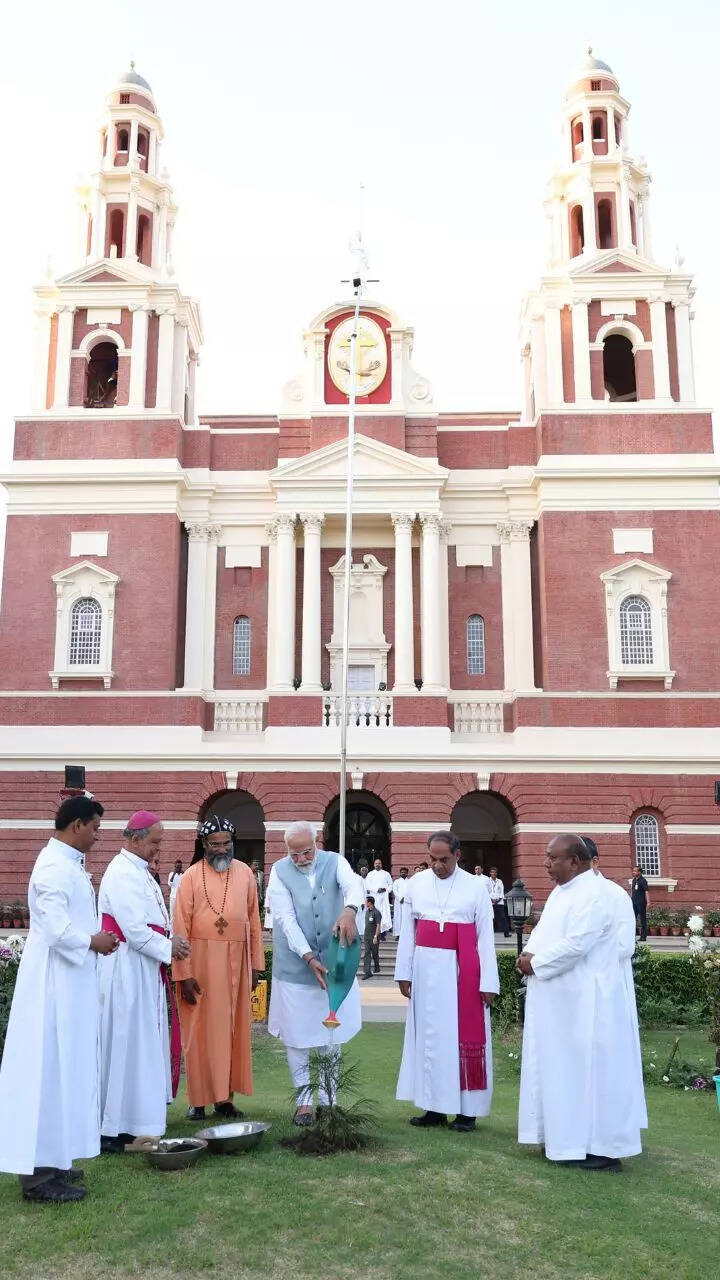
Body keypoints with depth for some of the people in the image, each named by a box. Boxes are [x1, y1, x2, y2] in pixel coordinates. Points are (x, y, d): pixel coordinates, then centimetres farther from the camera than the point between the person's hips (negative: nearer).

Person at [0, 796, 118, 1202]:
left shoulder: (69, 864, 12)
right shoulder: (55, 867, -19)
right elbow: (56, 928, -25)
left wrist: (96, 936, 5)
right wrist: (92, 942, -10)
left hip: (69, 985, 10)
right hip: (56, 985, -10)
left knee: (62, 1067, 15)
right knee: (50, 1068, -3)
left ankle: (53, 1158, 25)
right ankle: (40, 1172, 5)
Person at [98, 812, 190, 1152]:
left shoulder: (139, 871, 14)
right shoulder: (123, 875, -18)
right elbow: (136, 931, -22)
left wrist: (170, 942, 3)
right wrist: (169, 948, -11)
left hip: (143, 970, 10)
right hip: (128, 970, -10)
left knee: (144, 1044, 14)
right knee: (127, 1044, -3)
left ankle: (126, 1121, 25)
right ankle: (113, 1129, 7)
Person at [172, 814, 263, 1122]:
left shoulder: (245, 873, 4)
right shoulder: (191, 876, -5)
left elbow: (254, 920, 8)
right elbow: (180, 928, -7)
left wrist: (256, 963, 5)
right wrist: (184, 974, -12)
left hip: (236, 961, 3)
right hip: (200, 960, -3)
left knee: (231, 1029, 8)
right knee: (200, 1031, 4)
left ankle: (224, 1096, 18)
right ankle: (199, 1099, 13)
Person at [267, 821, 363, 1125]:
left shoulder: (335, 862, -5)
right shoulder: (280, 872, -8)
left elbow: (352, 885, -27)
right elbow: (286, 918, -15)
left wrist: (349, 910, -50)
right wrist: (309, 958, -24)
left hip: (333, 964, 1)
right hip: (295, 966, -1)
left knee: (332, 1036, 11)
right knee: (296, 1037, 6)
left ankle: (327, 1099, 25)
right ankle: (304, 1099, 21)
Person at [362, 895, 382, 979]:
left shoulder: (376, 913, -15)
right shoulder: (367, 911, 10)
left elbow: (378, 926, -17)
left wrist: (375, 937, -22)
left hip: (373, 937, -7)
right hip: (366, 936, 7)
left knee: (375, 953, 8)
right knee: (366, 954, -1)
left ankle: (377, 968, 28)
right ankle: (367, 972, -3)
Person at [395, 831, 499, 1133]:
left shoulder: (475, 887, -2)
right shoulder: (416, 884, 4)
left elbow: (485, 936, -2)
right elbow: (407, 931, 6)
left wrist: (488, 982, -5)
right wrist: (404, 972, 2)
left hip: (462, 971, -2)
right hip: (426, 968, 3)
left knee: (464, 1037, 2)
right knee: (429, 1036, 7)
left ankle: (466, 1110, 11)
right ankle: (435, 1107, 17)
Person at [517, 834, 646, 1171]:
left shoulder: (592, 895, -19)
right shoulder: (561, 891, 12)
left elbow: (575, 945, -26)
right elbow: (544, 930, 16)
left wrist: (536, 963, -16)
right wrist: (529, 953, -4)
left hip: (583, 1002, -10)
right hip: (558, 999, 10)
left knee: (587, 1068, -3)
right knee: (561, 1068, 14)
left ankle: (601, 1147, 6)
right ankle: (566, 1135, 24)